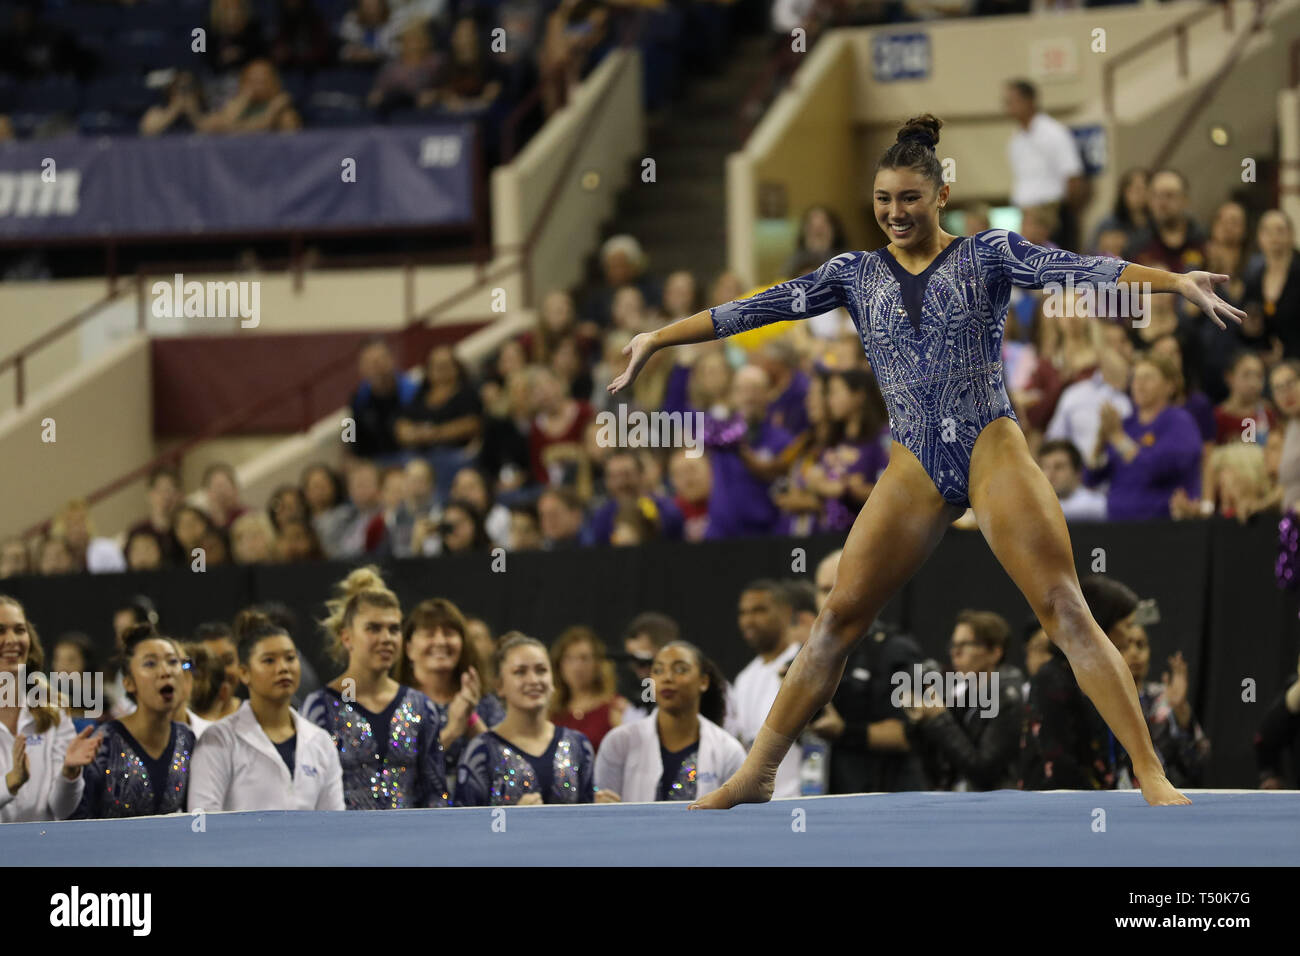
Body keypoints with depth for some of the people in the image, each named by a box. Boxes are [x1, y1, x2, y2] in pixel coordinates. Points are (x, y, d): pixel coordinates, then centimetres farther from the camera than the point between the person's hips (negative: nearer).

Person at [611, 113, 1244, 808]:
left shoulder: (988, 255, 2)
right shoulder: (856, 274, 11)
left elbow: (1079, 270, -11)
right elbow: (757, 309, 12)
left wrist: (1176, 281, -25)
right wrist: (657, 338, 11)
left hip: (992, 452, -3)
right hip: (915, 469, 3)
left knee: (1065, 609, -12)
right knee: (839, 618, 3)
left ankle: (1151, 774, -14)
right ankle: (756, 774, 11)